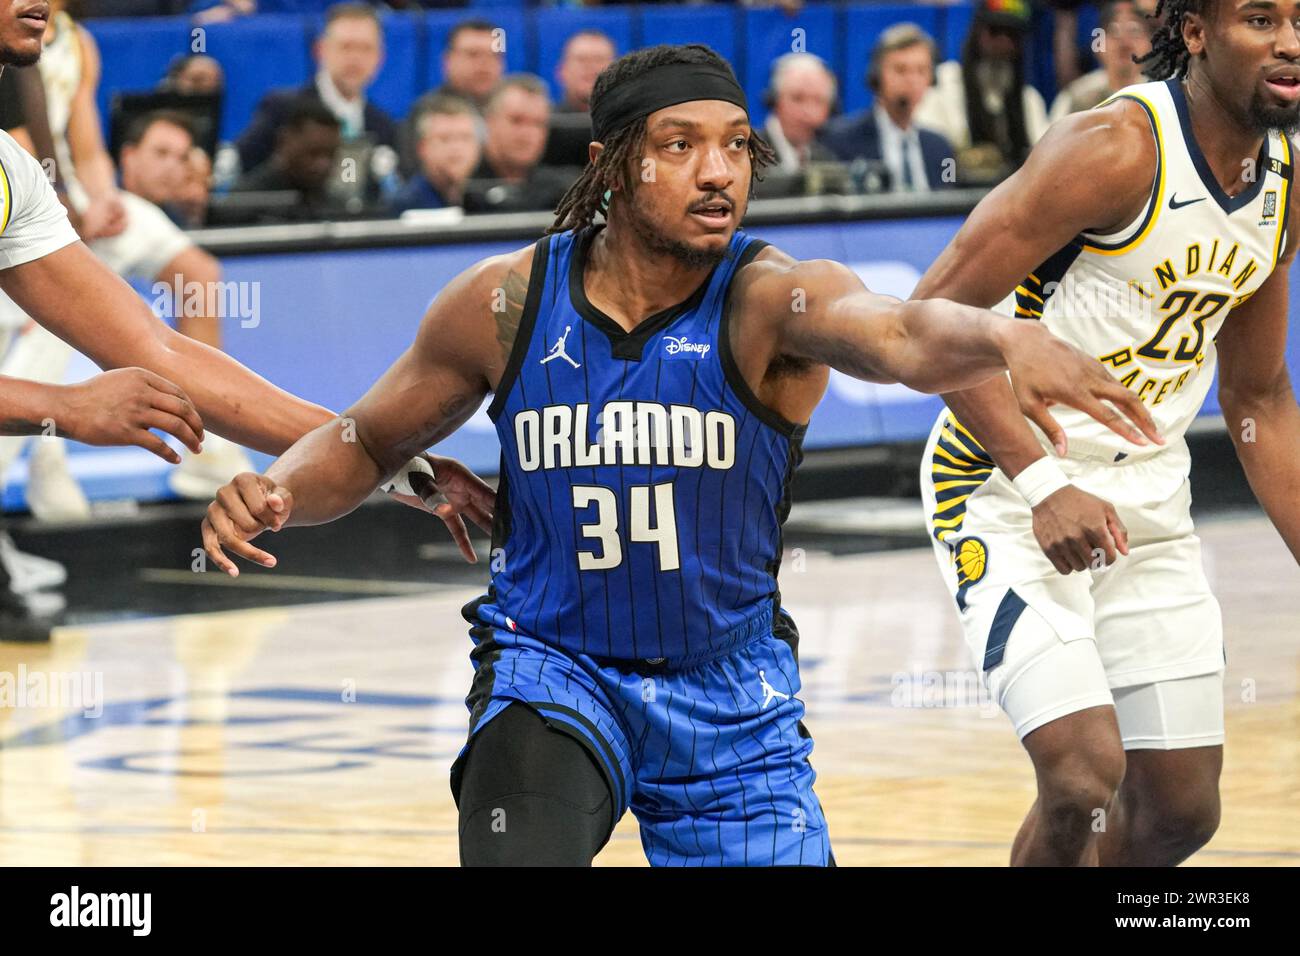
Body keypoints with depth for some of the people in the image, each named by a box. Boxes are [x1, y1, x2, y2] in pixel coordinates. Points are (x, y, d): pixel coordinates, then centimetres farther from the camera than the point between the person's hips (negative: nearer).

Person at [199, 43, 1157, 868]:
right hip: (553, 665, -1)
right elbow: (369, 443, 6)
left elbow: (898, 334, -41)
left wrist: (1000, 337, -64)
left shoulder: (767, 301, -18)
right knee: (518, 852, -28)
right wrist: (279, 491, -17)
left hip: (729, 687, 1)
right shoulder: (507, 303, -9)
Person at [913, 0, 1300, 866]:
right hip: (1012, 487, -8)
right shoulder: (1118, 149, -20)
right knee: (1084, 777, -21)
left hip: (1149, 496, 8)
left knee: (1184, 809, 9)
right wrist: (1044, 485, -29)